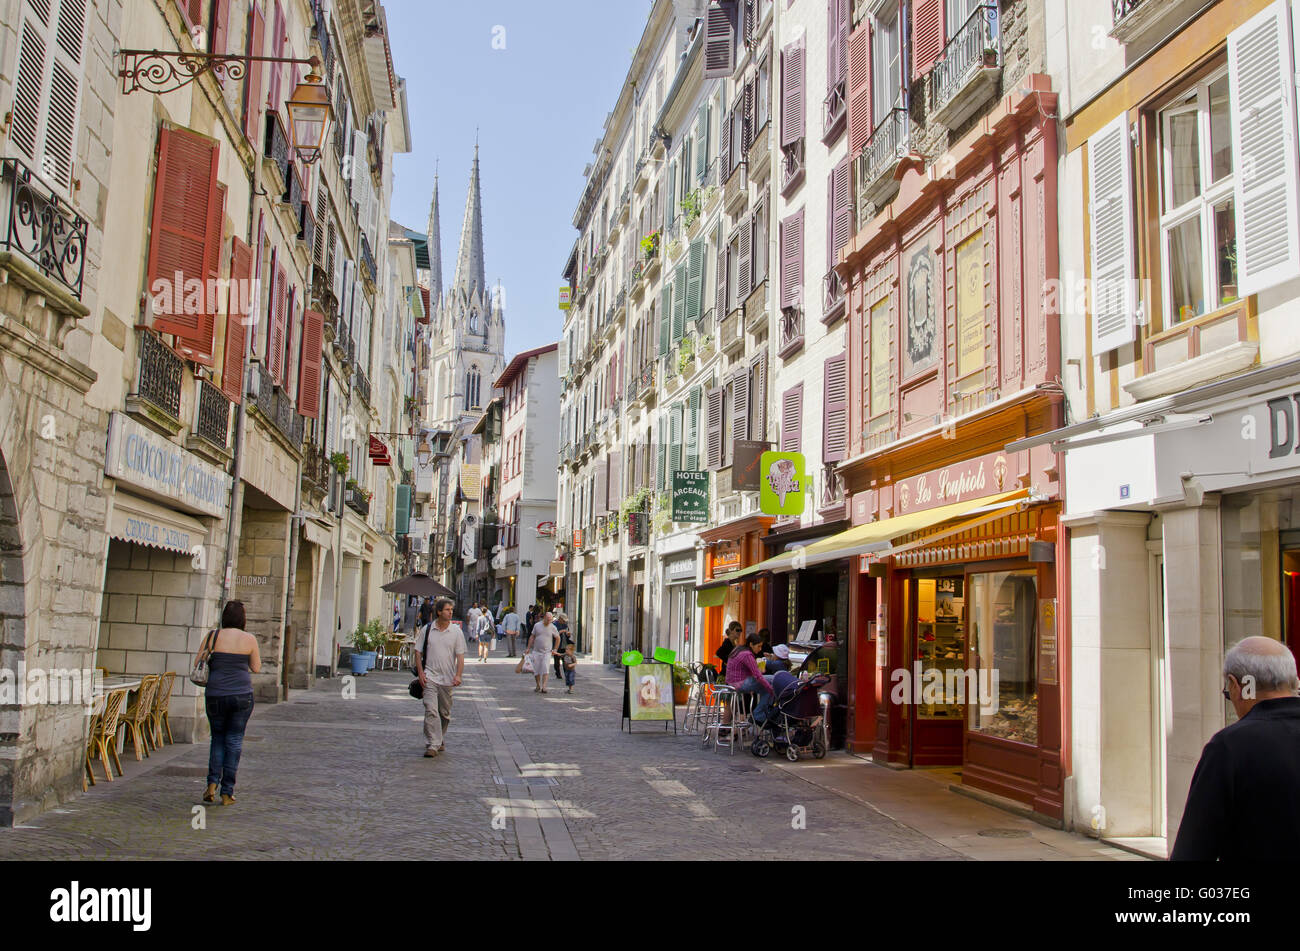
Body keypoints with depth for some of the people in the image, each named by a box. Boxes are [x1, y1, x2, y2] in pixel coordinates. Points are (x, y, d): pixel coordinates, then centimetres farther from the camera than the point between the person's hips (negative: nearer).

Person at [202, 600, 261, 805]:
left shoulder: (213, 637, -1)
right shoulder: (249, 639, -2)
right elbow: (256, 668, 5)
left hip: (215, 695, 1)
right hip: (242, 695, -1)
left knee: (217, 738, 18)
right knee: (234, 741, 8)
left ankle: (212, 783, 3)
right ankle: (227, 793, 7)